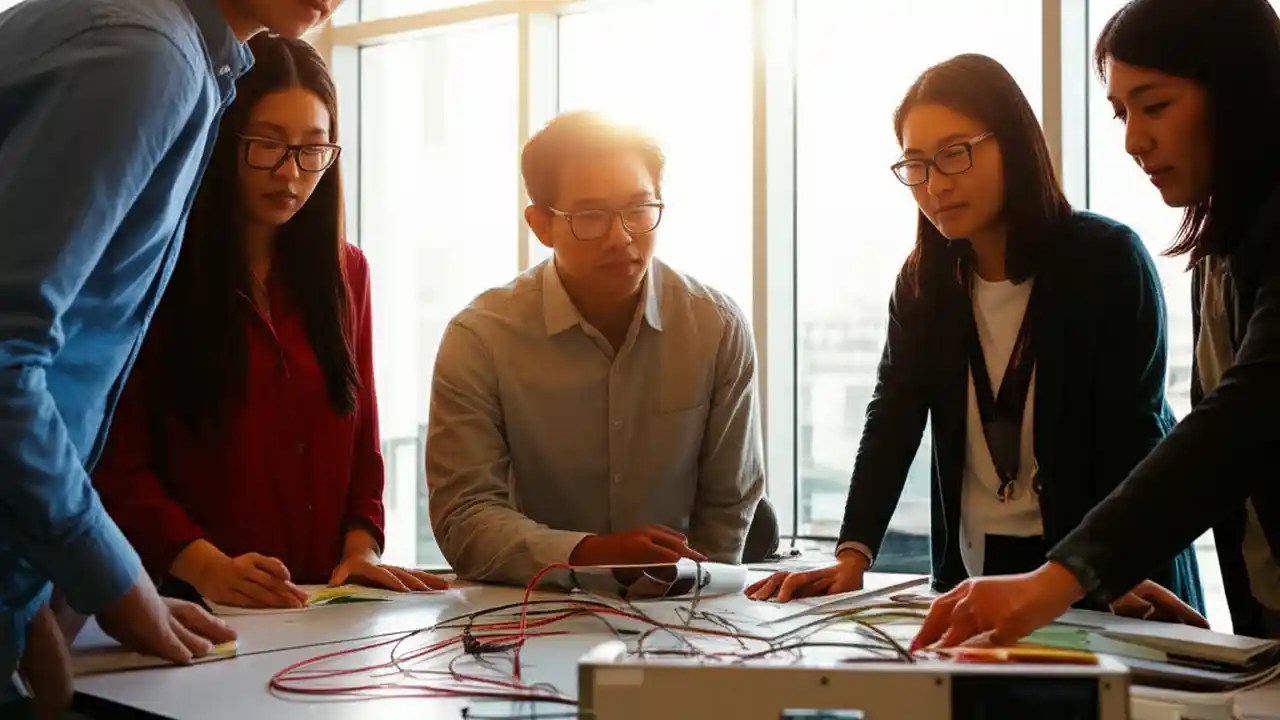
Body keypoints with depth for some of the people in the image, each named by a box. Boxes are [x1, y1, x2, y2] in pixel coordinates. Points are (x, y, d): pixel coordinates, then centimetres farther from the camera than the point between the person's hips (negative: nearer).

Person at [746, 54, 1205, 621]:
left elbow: (1133, 432, -14)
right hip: (978, 571, 3)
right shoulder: (923, 280, 2)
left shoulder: (1107, 258, -10)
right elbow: (892, 419, -8)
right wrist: (852, 556, -21)